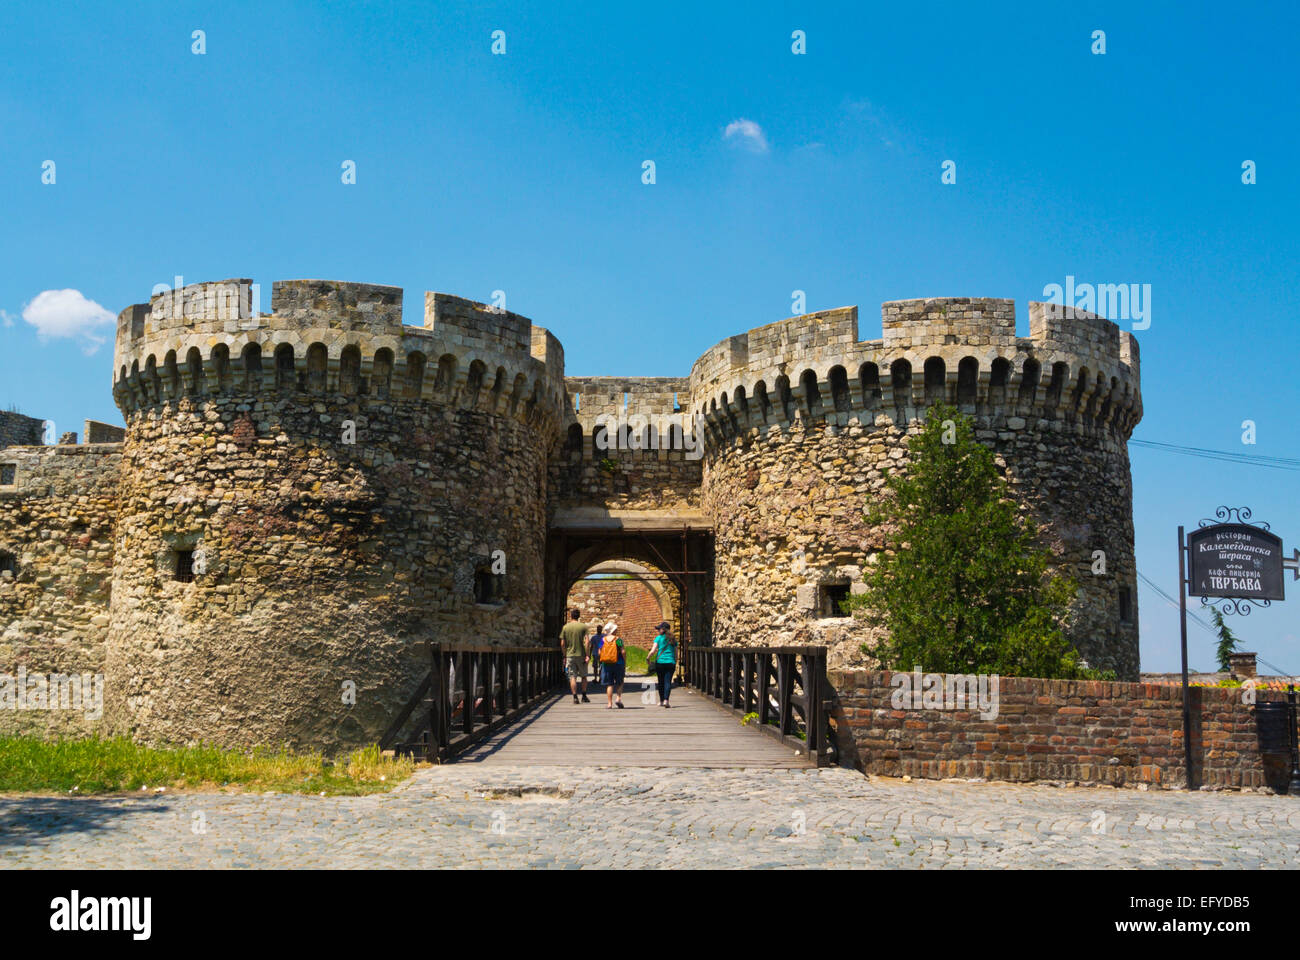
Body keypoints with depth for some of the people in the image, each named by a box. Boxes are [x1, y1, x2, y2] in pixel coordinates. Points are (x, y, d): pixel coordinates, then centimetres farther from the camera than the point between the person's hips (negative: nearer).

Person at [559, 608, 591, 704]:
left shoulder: (565, 627, 2)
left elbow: (562, 644, 2)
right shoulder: (583, 626, -2)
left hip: (570, 655, 0)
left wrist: (564, 656, 11)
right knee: (583, 676, 14)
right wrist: (587, 655, -9)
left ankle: (575, 697, -5)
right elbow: (586, 641, -10)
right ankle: (584, 696, 16)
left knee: (572, 677, 1)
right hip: (581, 655, 0)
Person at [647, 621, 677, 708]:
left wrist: (648, 658, 9)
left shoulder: (658, 638, -1)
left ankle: (661, 700, 19)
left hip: (660, 662, -2)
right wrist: (675, 665, 25)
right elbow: (676, 654, 13)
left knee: (661, 682, 11)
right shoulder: (673, 640, 11)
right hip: (670, 662, 2)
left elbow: (653, 651, -7)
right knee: (668, 682, -5)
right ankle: (666, 700, -20)